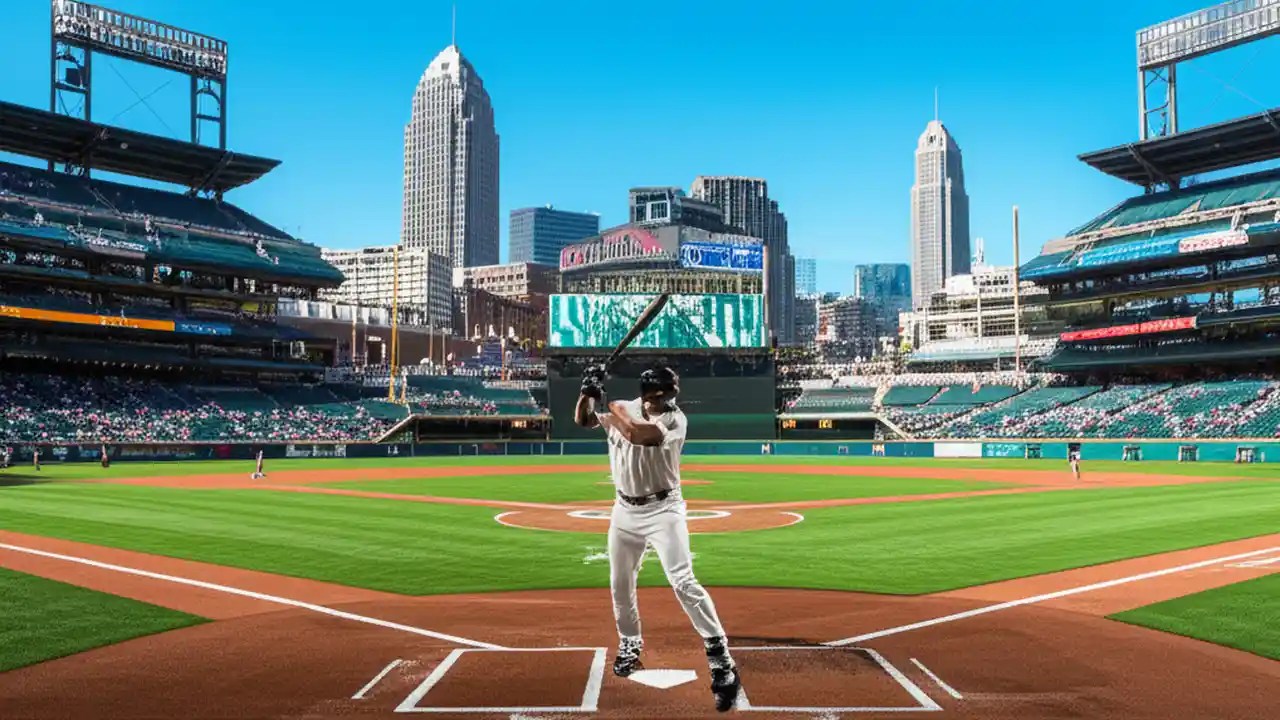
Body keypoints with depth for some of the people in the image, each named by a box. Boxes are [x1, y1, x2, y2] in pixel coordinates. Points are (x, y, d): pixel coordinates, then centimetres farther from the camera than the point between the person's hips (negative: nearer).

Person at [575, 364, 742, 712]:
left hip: (662, 510, -6)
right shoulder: (624, 408, -2)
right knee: (620, 584, 16)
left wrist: (608, 402, -19)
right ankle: (630, 646, 40)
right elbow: (582, 420, 7)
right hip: (625, 511, 6)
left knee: (683, 582, -18)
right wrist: (588, 391, -12)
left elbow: (635, 433, -34)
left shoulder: (675, 419, -19)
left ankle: (721, 659, -13)